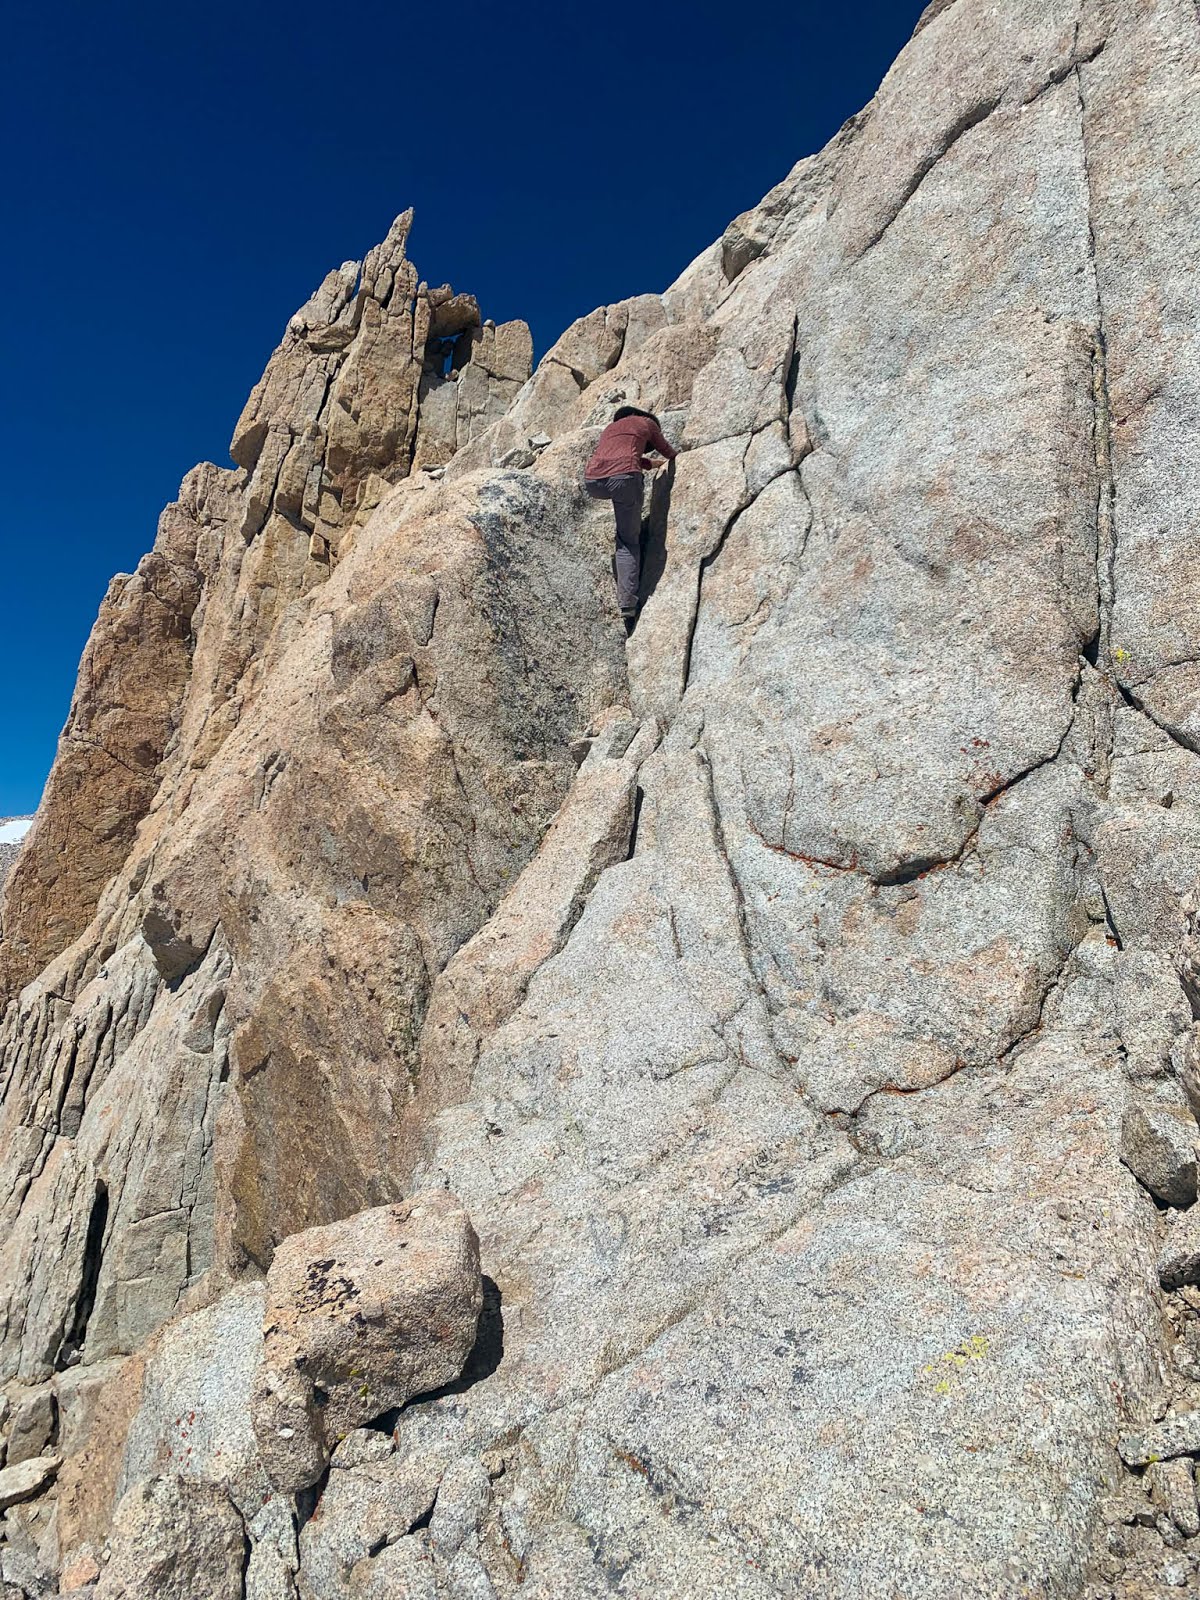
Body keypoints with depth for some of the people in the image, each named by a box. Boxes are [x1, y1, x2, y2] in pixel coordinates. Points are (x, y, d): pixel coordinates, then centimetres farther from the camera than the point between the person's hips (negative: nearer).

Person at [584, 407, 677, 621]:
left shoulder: (610, 428, 37)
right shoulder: (646, 422, 24)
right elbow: (667, 452, 38)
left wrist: (654, 464, 68)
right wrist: (677, 458, 61)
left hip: (593, 482, 4)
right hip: (623, 478, -4)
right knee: (629, 541, 7)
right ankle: (628, 603, -1)